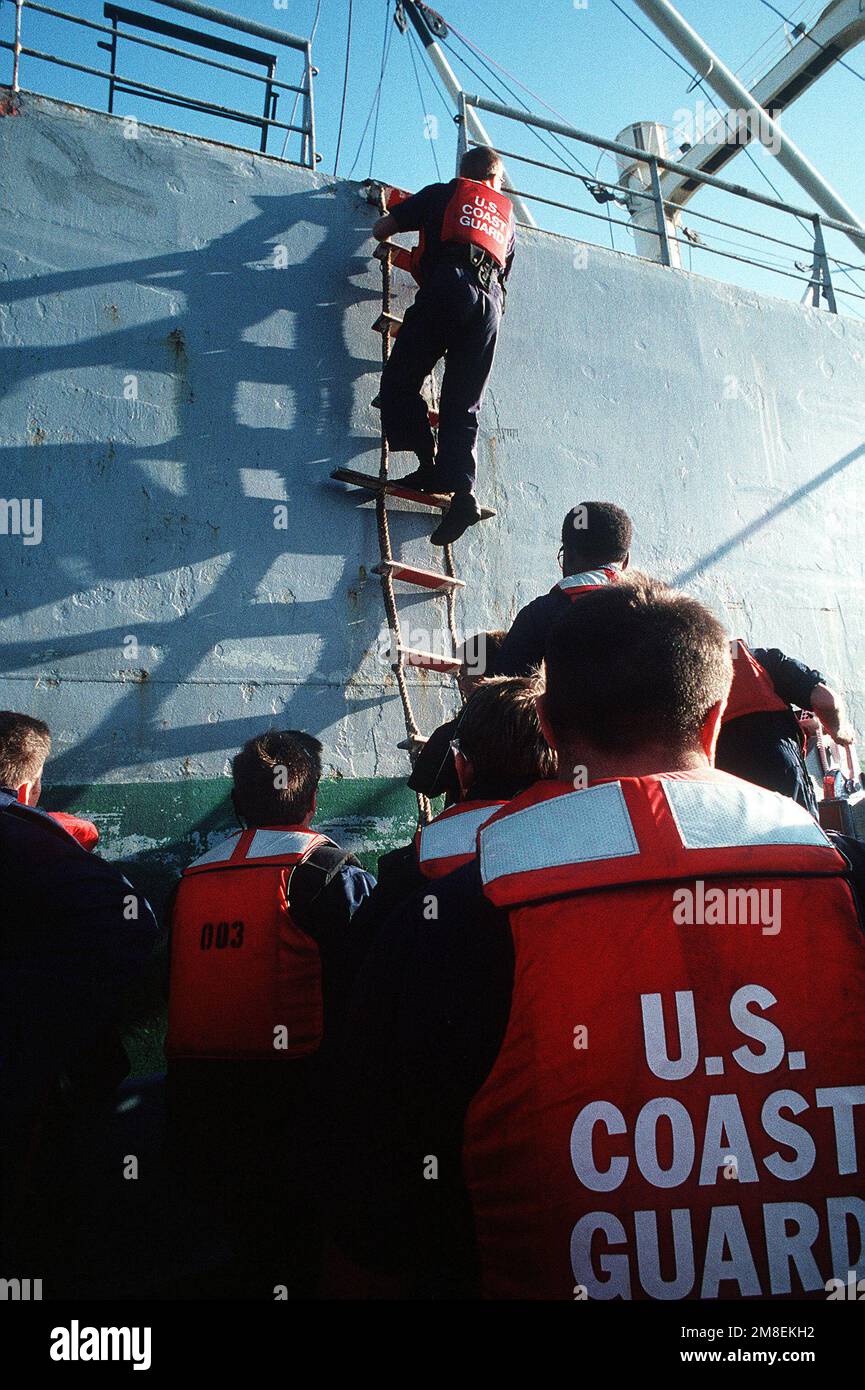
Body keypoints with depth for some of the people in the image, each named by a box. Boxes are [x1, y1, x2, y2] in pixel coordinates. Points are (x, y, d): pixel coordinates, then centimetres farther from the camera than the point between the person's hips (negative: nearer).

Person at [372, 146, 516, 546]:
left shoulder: (444, 193, 23)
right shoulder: (506, 216, 33)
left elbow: (381, 229, 25)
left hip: (449, 285, -4)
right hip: (490, 302, 4)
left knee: (400, 381, 0)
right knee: (464, 405, 1)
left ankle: (429, 464, -15)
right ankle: (462, 490, -17)